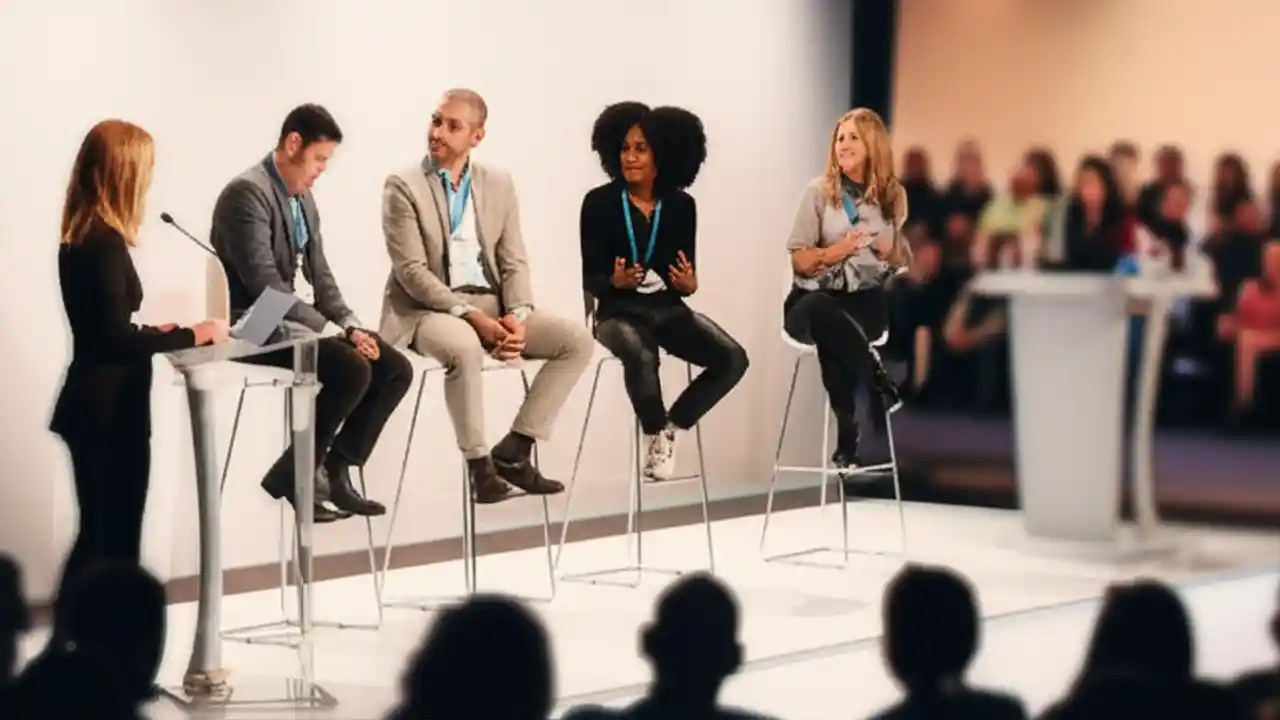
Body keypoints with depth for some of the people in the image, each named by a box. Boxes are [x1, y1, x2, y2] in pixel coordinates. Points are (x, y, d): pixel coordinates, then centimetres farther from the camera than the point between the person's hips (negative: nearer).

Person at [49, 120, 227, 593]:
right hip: (109, 408, -9)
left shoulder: (79, 238, 9)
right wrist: (191, 336, -13)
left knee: (99, 533, 14)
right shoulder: (105, 242, -18)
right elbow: (116, 337, -21)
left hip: (94, 403, 9)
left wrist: (157, 332, 13)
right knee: (115, 536, -2)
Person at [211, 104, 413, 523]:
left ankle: (333, 471, 3)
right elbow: (264, 283, -24)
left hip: (302, 321, 9)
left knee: (395, 369, -4)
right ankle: (292, 474, -12)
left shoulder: (302, 197, 13)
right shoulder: (247, 192, -17)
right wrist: (326, 329, -23)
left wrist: (349, 324, -1)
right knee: (352, 371, -28)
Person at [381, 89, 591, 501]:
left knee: (577, 340, -12)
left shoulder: (498, 183, 8)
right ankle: (479, 464, -22)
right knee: (464, 347, -39)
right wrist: (471, 316, -24)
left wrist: (516, 316, -14)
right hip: (426, 309, -6)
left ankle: (512, 450, -8)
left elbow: (514, 262, 6)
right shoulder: (404, 186, -7)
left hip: (490, 305, 6)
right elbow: (411, 271, -14)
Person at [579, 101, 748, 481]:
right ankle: (655, 434, -8)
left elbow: (687, 279, 8)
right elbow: (589, 279, -6)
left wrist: (690, 284, -16)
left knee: (733, 359, -19)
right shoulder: (599, 203, -7)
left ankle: (671, 425, 1)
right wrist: (616, 280, -27)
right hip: (620, 312, -4)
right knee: (642, 357, -37)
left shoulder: (681, 205, 3)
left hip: (669, 308, 4)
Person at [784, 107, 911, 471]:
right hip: (815, 296, 0)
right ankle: (878, 377, -29)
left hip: (865, 300, 0)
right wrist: (837, 250, -16)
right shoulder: (820, 191, 2)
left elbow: (906, 262, 15)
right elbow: (799, 260, 2)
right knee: (818, 312, -42)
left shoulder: (893, 195, 9)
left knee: (832, 341, -38)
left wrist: (884, 246, -8)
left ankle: (848, 437, -24)